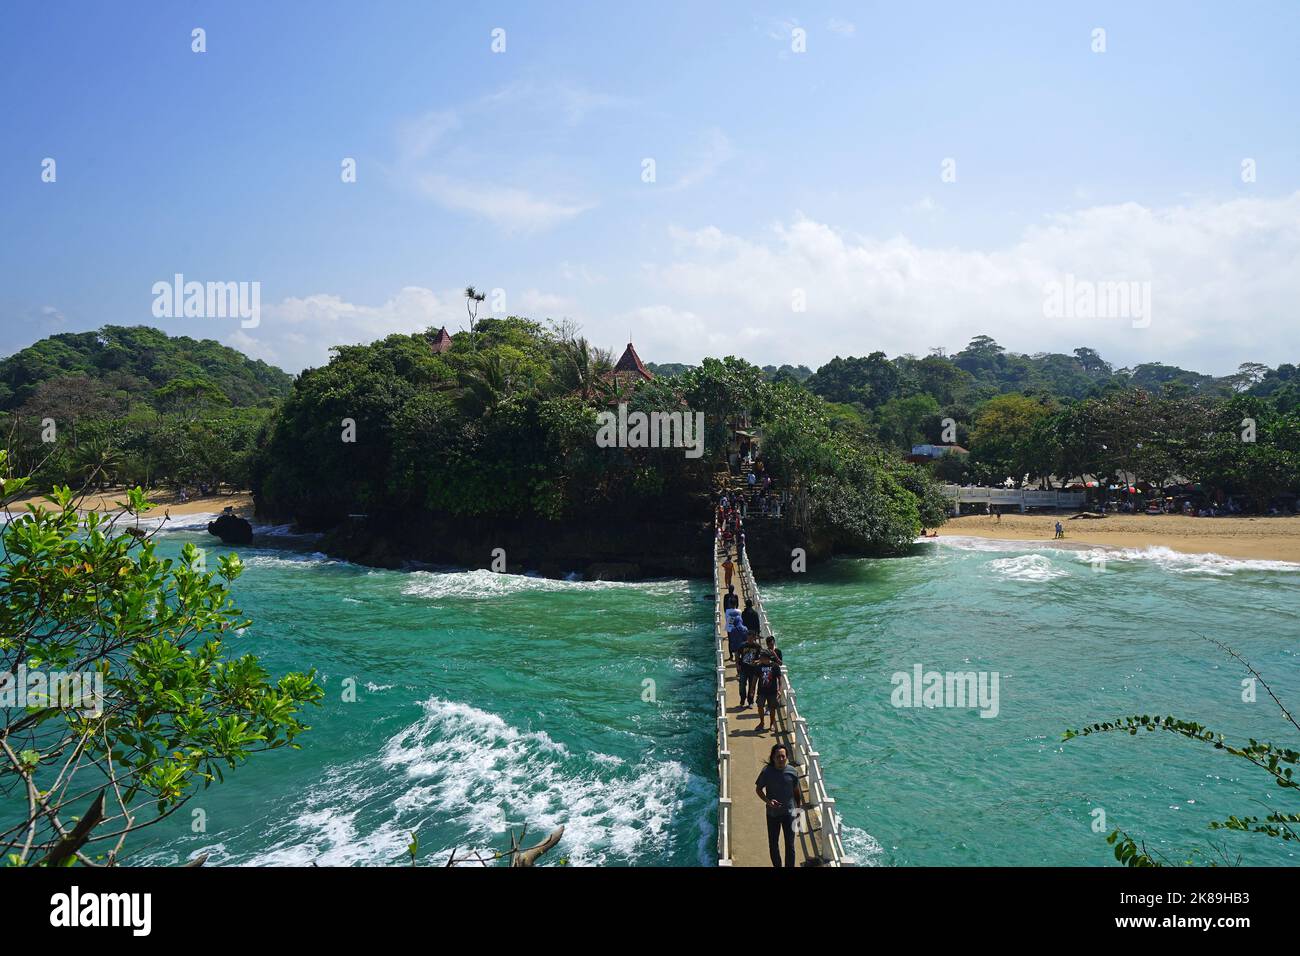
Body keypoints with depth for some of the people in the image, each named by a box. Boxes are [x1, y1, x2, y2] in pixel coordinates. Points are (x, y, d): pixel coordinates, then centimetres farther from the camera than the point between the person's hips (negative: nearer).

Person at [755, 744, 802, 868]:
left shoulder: (792, 772, -10)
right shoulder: (766, 772, -15)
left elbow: (796, 790, 6)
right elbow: (758, 789, -4)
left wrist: (799, 805, 12)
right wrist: (768, 801, -20)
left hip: (789, 812, 0)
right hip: (772, 813, 0)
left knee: (790, 845, 2)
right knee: (773, 844, 14)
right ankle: (777, 865, 34)